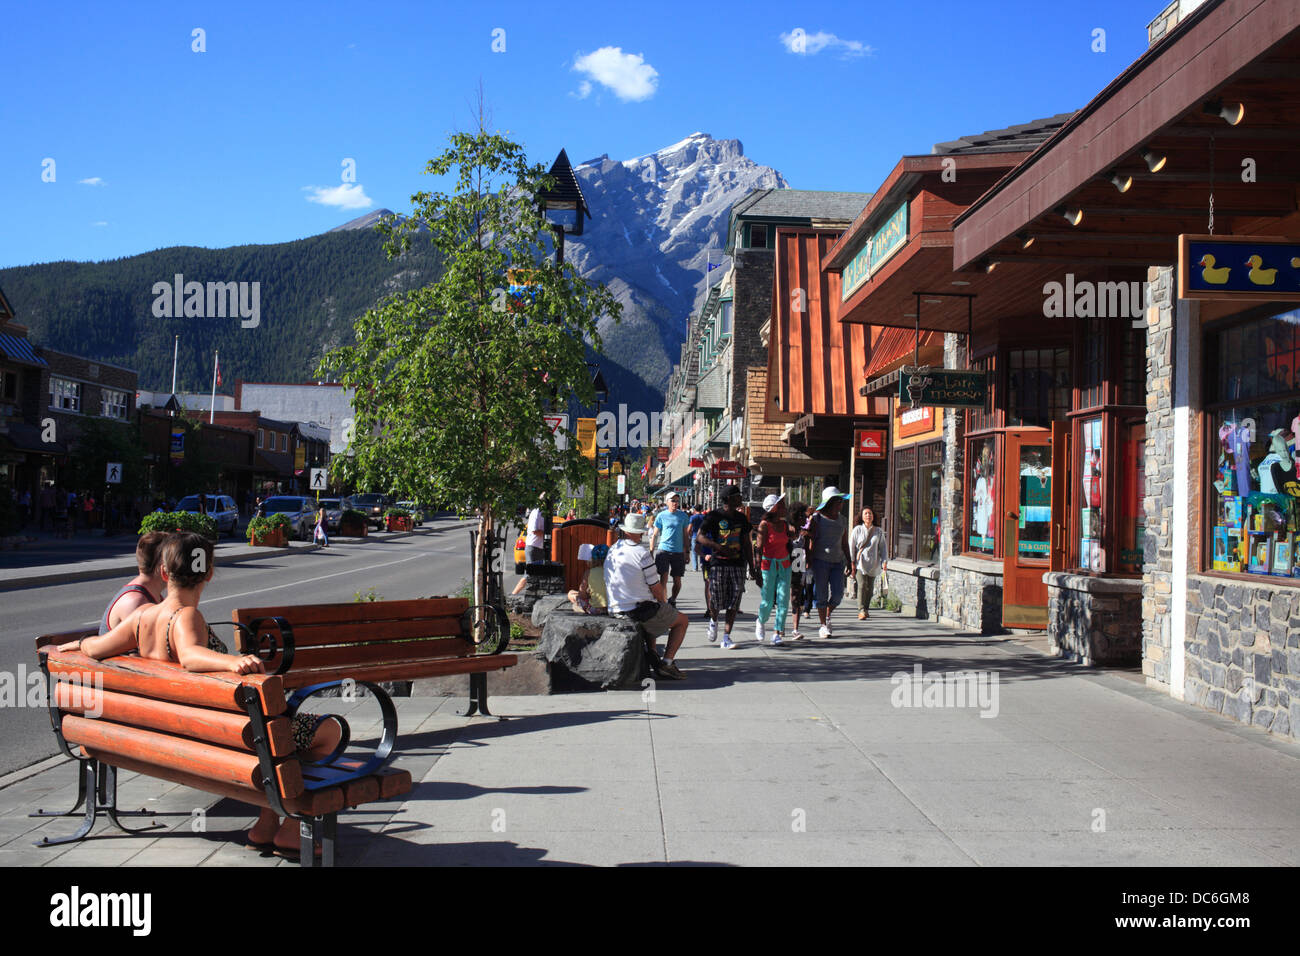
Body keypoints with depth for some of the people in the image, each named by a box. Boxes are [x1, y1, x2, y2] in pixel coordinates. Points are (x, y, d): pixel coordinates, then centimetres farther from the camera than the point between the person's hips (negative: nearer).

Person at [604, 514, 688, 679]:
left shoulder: (612, 550, 6)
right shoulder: (641, 552, -16)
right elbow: (656, 589, -12)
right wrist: (663, 603, 11)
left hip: (616, 611, 7)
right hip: (640, 609, -7)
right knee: (682, 620, 13)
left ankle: (652, 654, 26)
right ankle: (666, 663, 3)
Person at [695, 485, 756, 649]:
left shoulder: (741, 517, 12)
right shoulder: (715, 516, -3)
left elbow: (746, 543, 17)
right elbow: (701, 537, -5)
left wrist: (751, 566, 13)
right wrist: (720, 547, -19)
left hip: (738, 564, 4)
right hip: (719, 563, -4)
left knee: (734, 601, -1)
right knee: (716, 598, -3)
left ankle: (726, 638, 3)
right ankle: (713, 621, 31)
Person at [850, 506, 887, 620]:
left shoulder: (878, 531, 8)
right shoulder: (857, 530, 1)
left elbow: (882, 547, 11)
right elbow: (851, 547, 1)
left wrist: (884, 562, -1)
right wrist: (852, 563, -5)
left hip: (873, 563, 3)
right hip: (860, 562, -3)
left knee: (870, 588, 4)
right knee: (862, 585, -17)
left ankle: (866, 609, 19)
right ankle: (861, 611, -21)